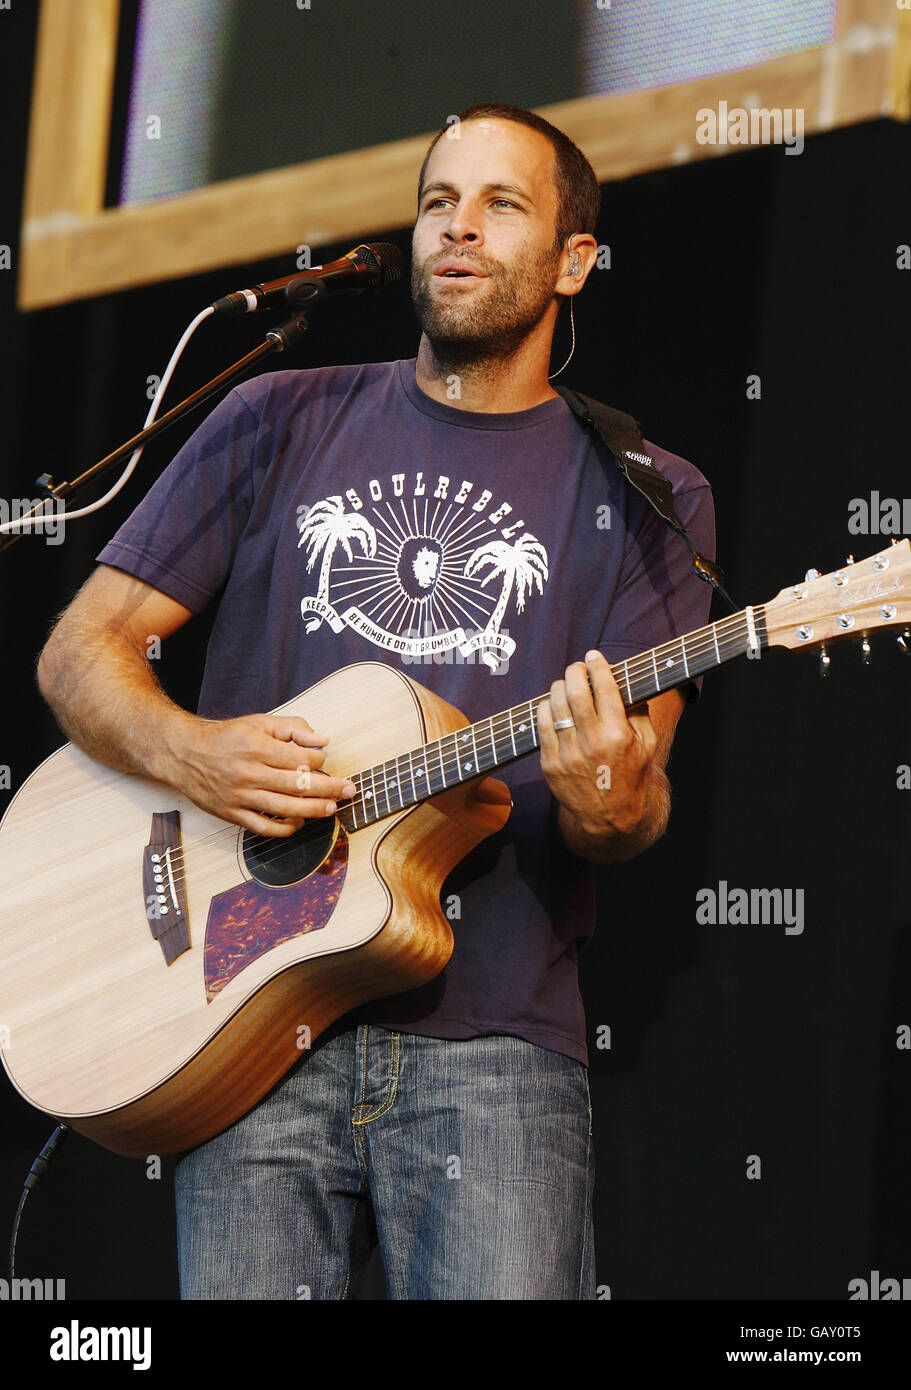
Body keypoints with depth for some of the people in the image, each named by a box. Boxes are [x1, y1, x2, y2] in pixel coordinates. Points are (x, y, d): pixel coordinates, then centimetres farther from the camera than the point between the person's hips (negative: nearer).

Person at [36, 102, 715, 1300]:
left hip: (491, 1035, -1)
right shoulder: (281, 424, 14)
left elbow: (638, 794, 4)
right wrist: (188, 753, -7)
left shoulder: (643, 499, 10)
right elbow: (80, 650, 13)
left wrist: (609, 808, -20)